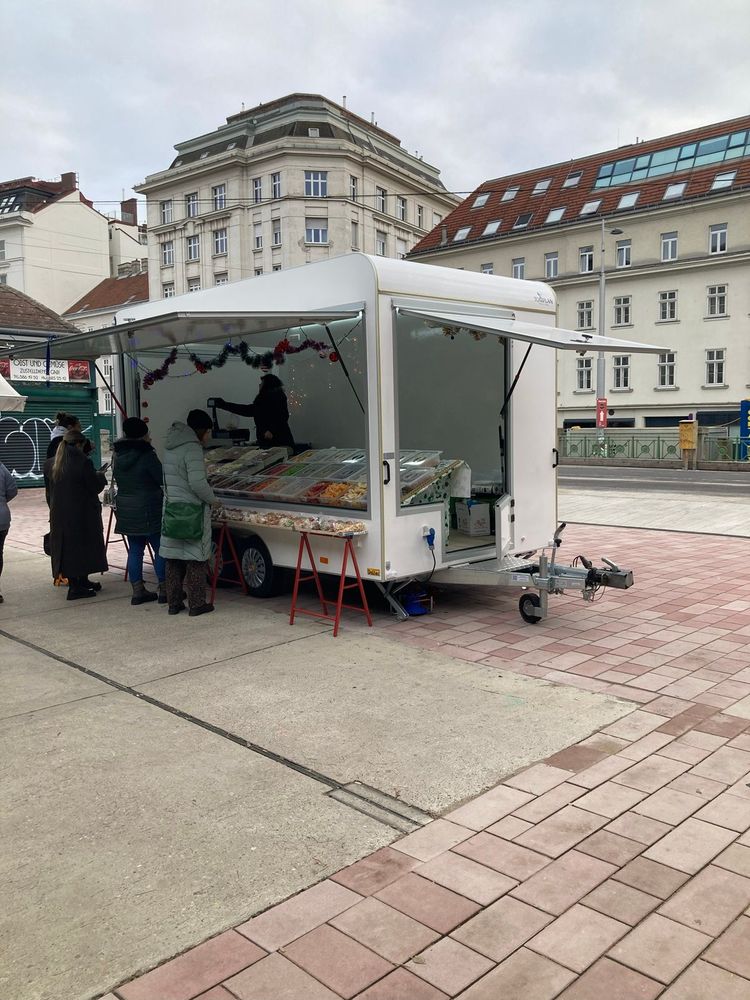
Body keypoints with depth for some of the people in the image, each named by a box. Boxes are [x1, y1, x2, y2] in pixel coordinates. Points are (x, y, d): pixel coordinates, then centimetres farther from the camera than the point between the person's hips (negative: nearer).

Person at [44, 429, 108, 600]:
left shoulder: (52, 463, 3)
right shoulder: (83, 462, -16)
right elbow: (96, 487, -13)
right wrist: (100, 476, 8)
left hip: (59, 514, 6)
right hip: (82, 514, -6)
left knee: (66, 547, 13)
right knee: (82, 546, 6)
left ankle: (77, 584, 22)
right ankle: (81, 583, 9)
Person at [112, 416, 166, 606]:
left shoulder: (118, 456, 6)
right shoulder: (147, 455, -16)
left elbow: (117, 480, 16)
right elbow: (162, 479, -11)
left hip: (125, 510, 7)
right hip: (149, 510, -7)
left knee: (135, 550, 11)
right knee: (160, 549, 3)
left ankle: (137, 590, 14)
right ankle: (164, 590, 6)